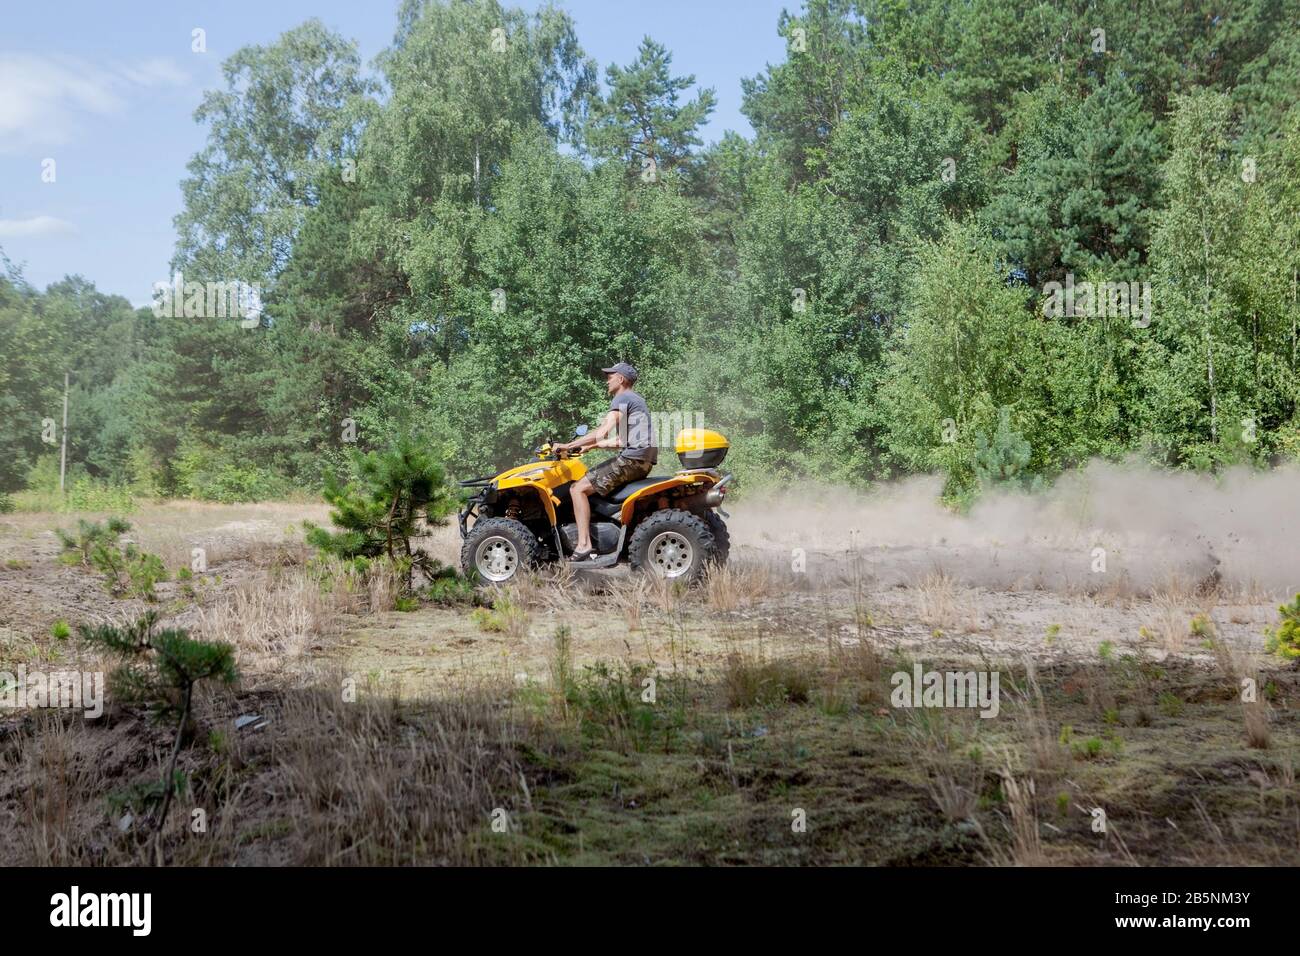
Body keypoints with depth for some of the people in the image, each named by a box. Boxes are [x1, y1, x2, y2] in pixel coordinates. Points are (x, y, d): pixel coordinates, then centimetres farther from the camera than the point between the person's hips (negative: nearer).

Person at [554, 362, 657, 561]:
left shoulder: (621, 399, -5)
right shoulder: (637, 400, 26)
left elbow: (602, 433, -16)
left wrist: (568, 446, -11)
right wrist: (589, 446, 25)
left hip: (631, 459, -10)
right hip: (644, 462, 10)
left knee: (578, 488, -10)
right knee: (592, 482, 25)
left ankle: (584, 545, -19)